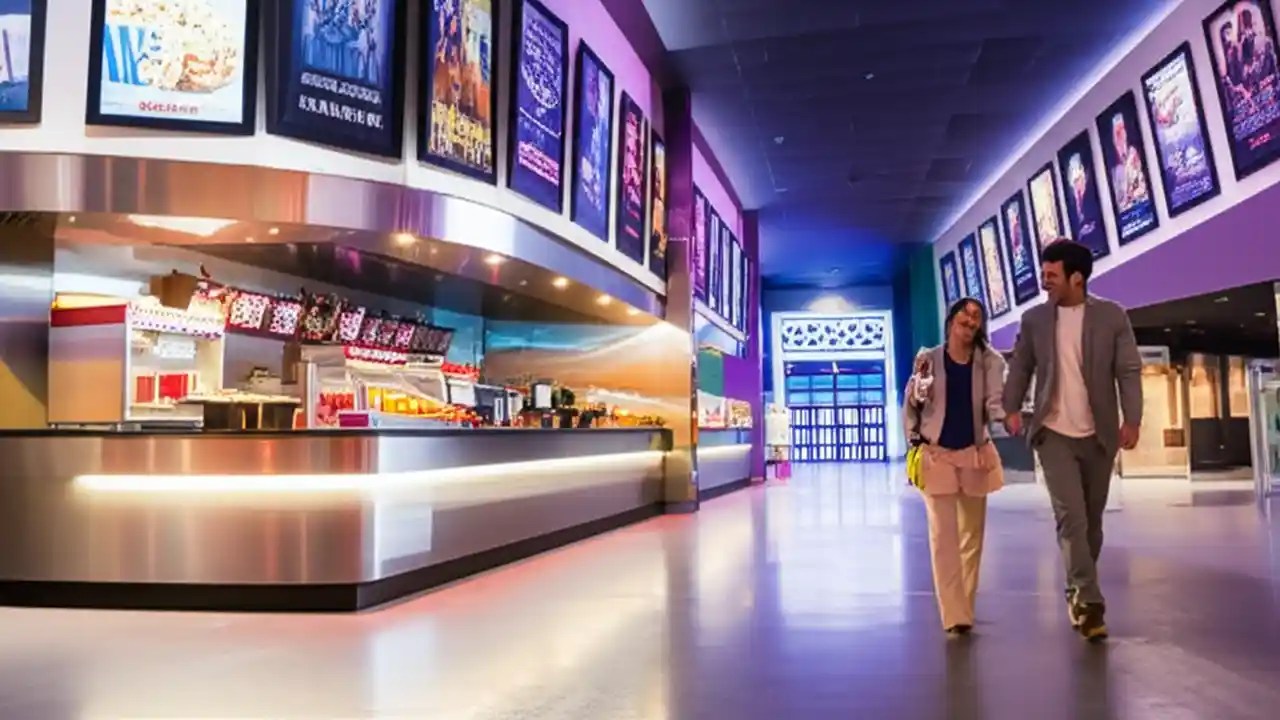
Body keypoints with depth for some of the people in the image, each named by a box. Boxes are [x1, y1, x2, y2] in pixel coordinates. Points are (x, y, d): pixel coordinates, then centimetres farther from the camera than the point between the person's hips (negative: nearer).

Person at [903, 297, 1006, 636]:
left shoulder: (989, 361, 0)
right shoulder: (928, 359, -4)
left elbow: (995, 402, -11)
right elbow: (912, 403, 2)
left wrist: (1009, 416, -31)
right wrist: (914, 439, -6)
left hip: (975, 453, 3)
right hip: (936, 454, -2)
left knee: (972, 533, 11)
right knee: (943, 535, -7)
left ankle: (964, 606, 26)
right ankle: (955, 616, -6)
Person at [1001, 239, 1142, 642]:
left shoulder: (1112, 316, 0)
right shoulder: (1034, 319, 3)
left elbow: (1129, 370, -2)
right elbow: (1020, 366, 7)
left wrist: (1132, 418, -13)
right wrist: (1011, 408, -7)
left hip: (1099, 434, 1)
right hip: (1054, 433, 0)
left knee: (1091, 518, 9)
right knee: (1070, 516, -11)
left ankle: (1078, 594, 26)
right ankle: (1089, 601, -8)